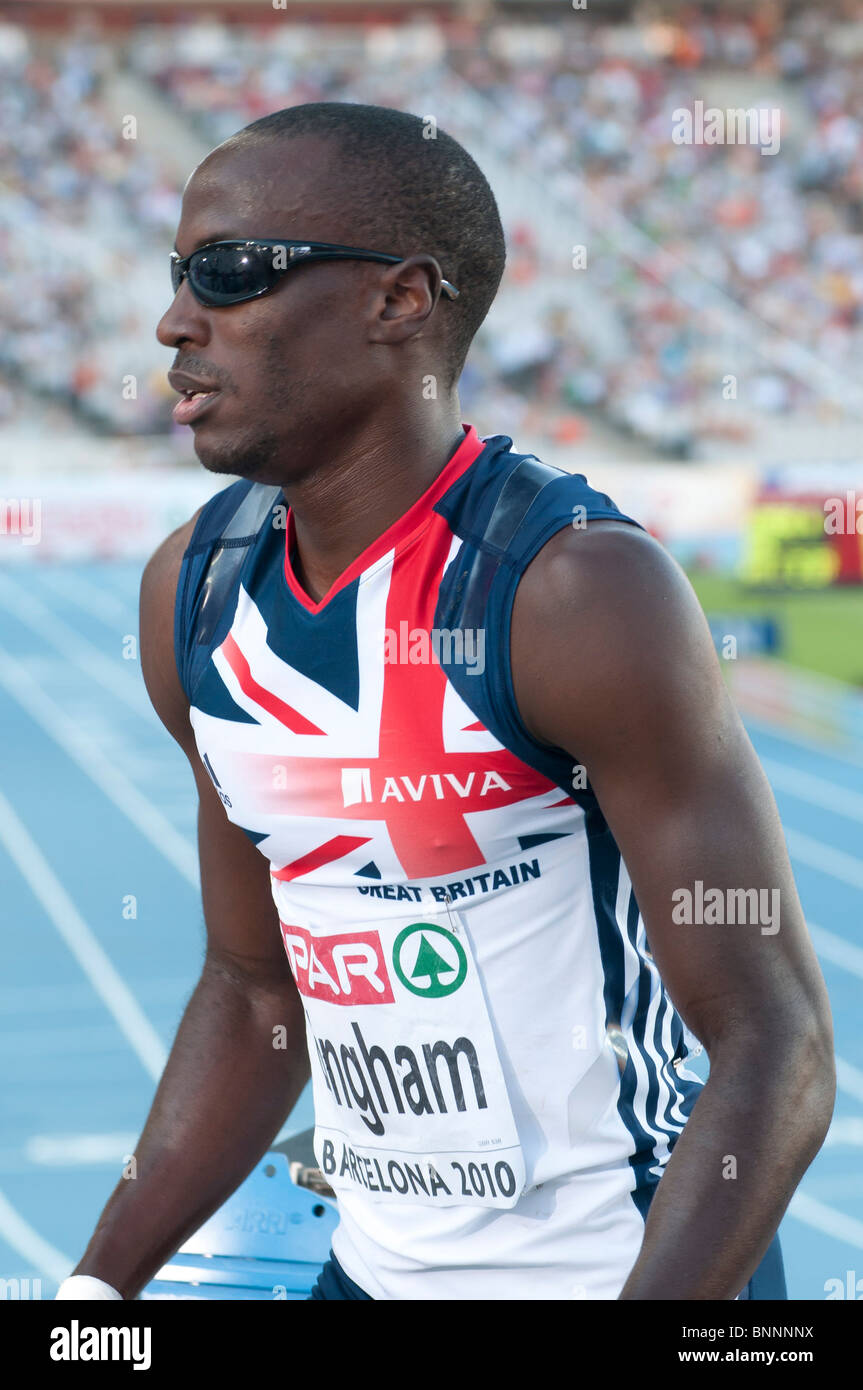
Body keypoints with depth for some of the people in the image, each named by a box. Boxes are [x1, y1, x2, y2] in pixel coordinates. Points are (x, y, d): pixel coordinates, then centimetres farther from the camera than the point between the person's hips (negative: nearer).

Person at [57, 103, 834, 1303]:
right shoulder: (193, 592, -1)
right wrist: (96, 1287, 4)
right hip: (376, 1268, 6)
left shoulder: (583, 594, -22)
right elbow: (256, 993, 10)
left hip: (625, 1266, -6)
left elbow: (776, 1049, -21)